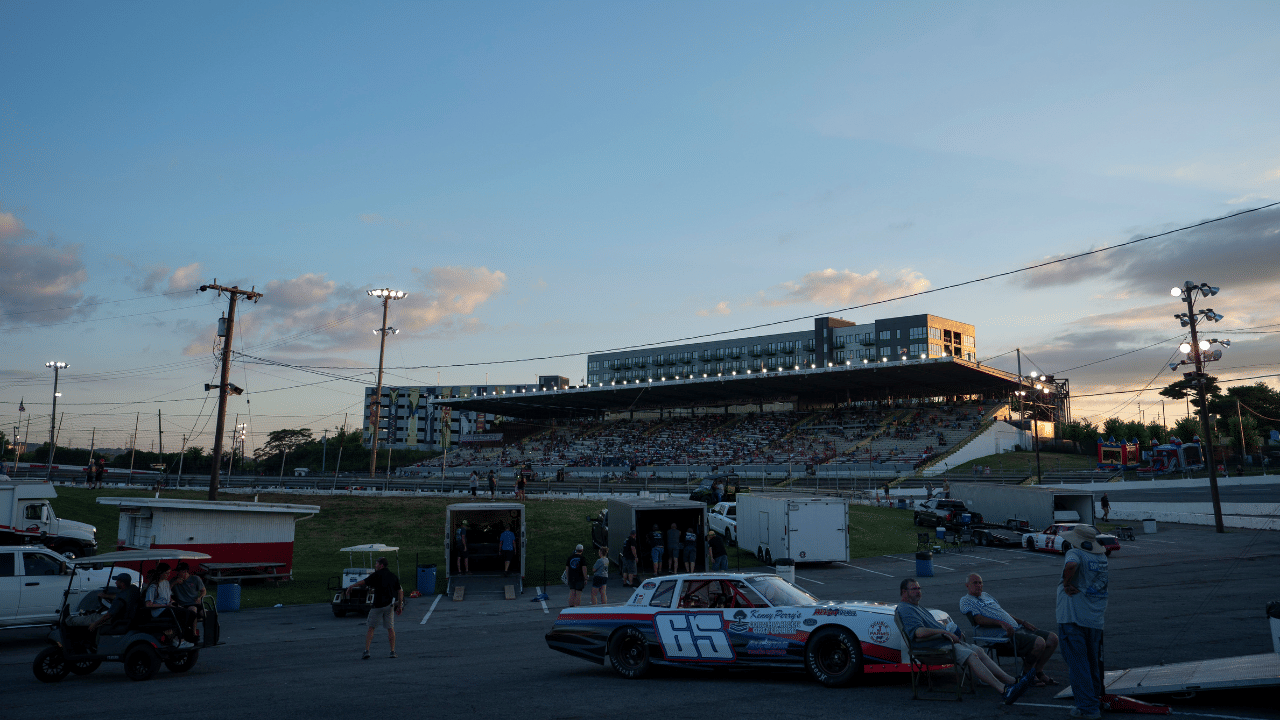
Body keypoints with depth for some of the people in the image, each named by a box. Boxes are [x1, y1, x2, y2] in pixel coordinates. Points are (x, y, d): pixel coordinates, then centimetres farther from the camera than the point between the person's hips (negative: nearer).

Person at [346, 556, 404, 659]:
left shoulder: (377, 575, -5)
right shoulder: (393, 575, 11)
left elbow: (363, 582, -12)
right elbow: (400, 591, 12)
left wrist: (350, 587, 0)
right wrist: (400, 606, 18)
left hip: (378, 605, -4)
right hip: (390, 605, 4)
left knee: (371, 628, 5)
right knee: (390, 628, 9)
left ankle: (366, 651, -3)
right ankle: (392, 652, 6)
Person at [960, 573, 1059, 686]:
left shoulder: (986, 596, 28)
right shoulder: (966, 601, 0)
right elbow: (980, 620, -14)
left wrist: (1023, 622, 18)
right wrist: (1001, 623, -26)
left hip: (1018, 628, 9)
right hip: (1004, 634, -9)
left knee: (1052, 638, 0)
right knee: (1039, 643, -26)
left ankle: (1038, 672, 10)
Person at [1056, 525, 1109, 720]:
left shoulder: (1075, 554, -13)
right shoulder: (1103, 558, 10)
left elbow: (1071, 565, -35)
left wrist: (1066, 583, -19)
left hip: (1073, 618, -7)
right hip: (1096, 618, 7)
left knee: (1078, 663, 0)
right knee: (1093, 661, 22)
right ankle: (1096, 696, 34)